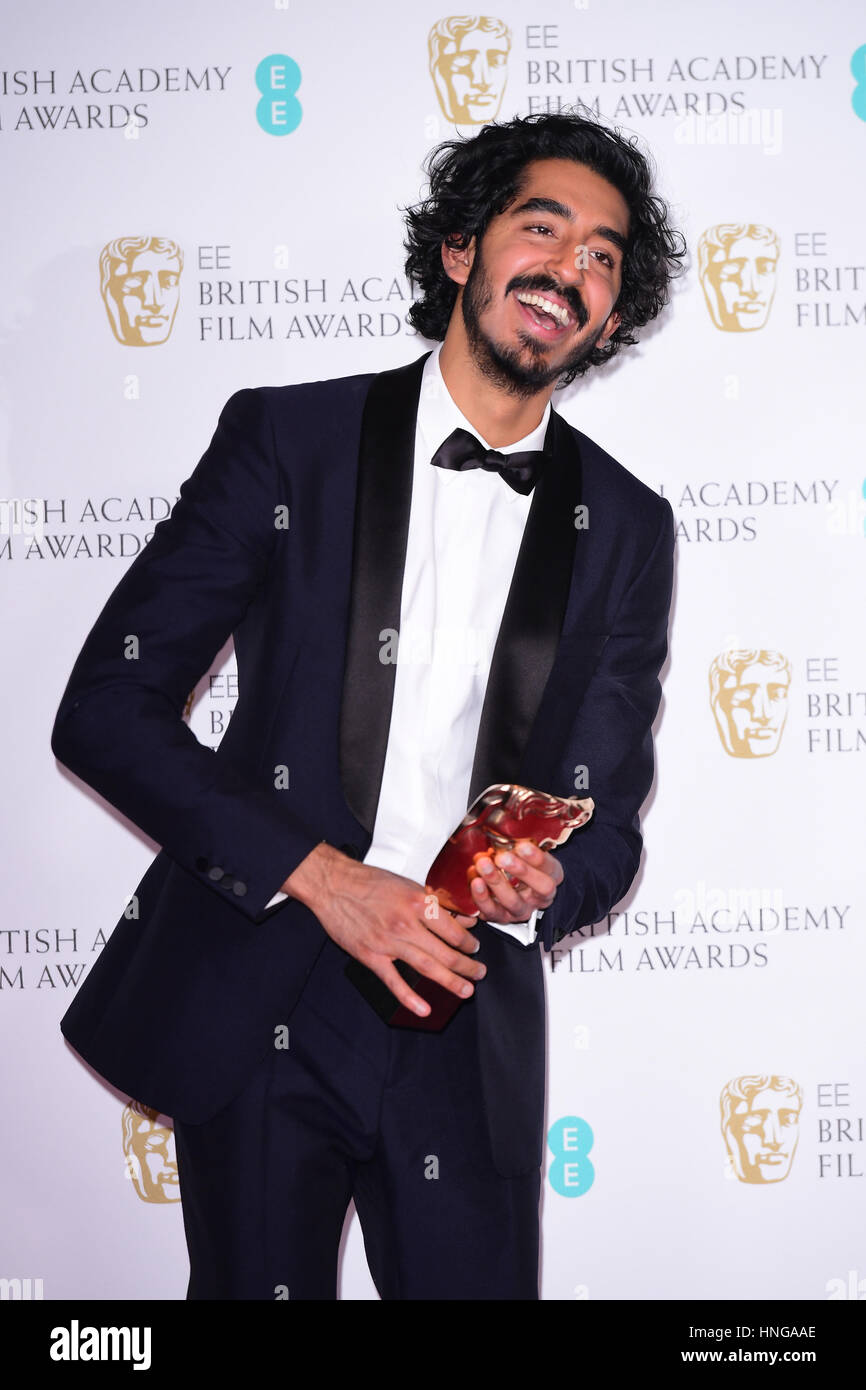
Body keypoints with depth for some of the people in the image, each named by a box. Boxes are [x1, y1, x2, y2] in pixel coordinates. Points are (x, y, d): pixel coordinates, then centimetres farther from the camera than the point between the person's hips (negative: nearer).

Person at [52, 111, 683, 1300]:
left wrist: (541, 884, -14)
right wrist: (319, 873, -15)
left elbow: (607, 823, 10)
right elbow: (104, 709, -6)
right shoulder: (286, 439, -2)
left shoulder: (626, 527, 6)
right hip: (252, 1012, -1)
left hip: (465, 1029, 2)